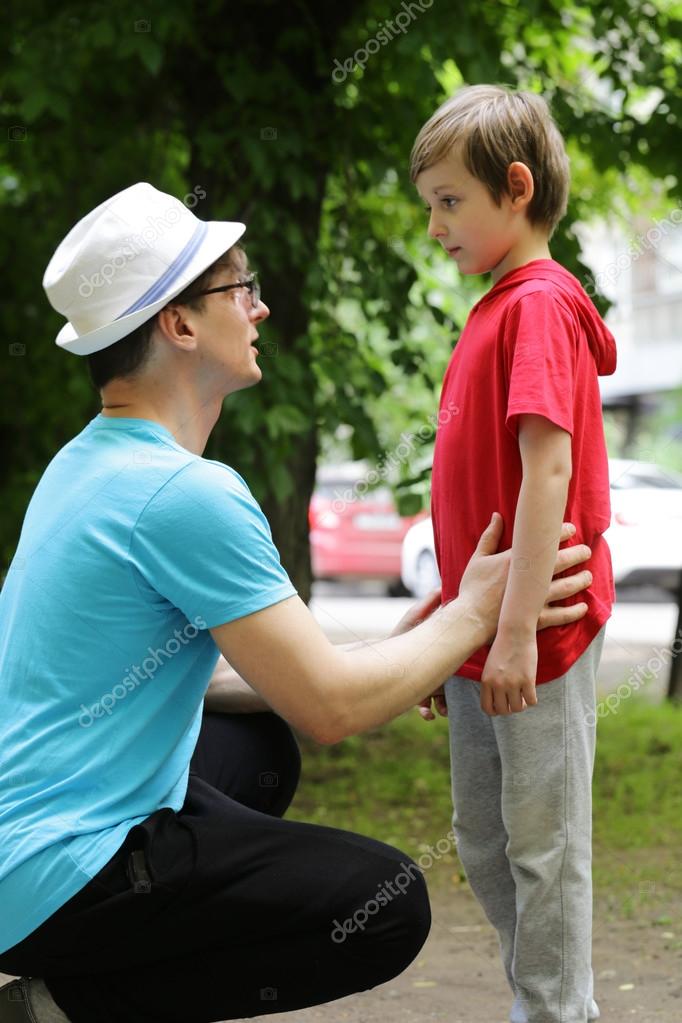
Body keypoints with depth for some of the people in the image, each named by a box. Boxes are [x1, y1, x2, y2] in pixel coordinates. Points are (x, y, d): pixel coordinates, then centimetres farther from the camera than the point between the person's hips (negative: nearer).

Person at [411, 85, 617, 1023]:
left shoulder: (540, 304, -13)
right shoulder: (494, 310, 14)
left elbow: (548, 467, -21)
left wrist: (517, 629, -25)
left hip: (534, 633, -10)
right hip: (482, 638, 10)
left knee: (542, 844, -1)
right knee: (482, 844, 17)